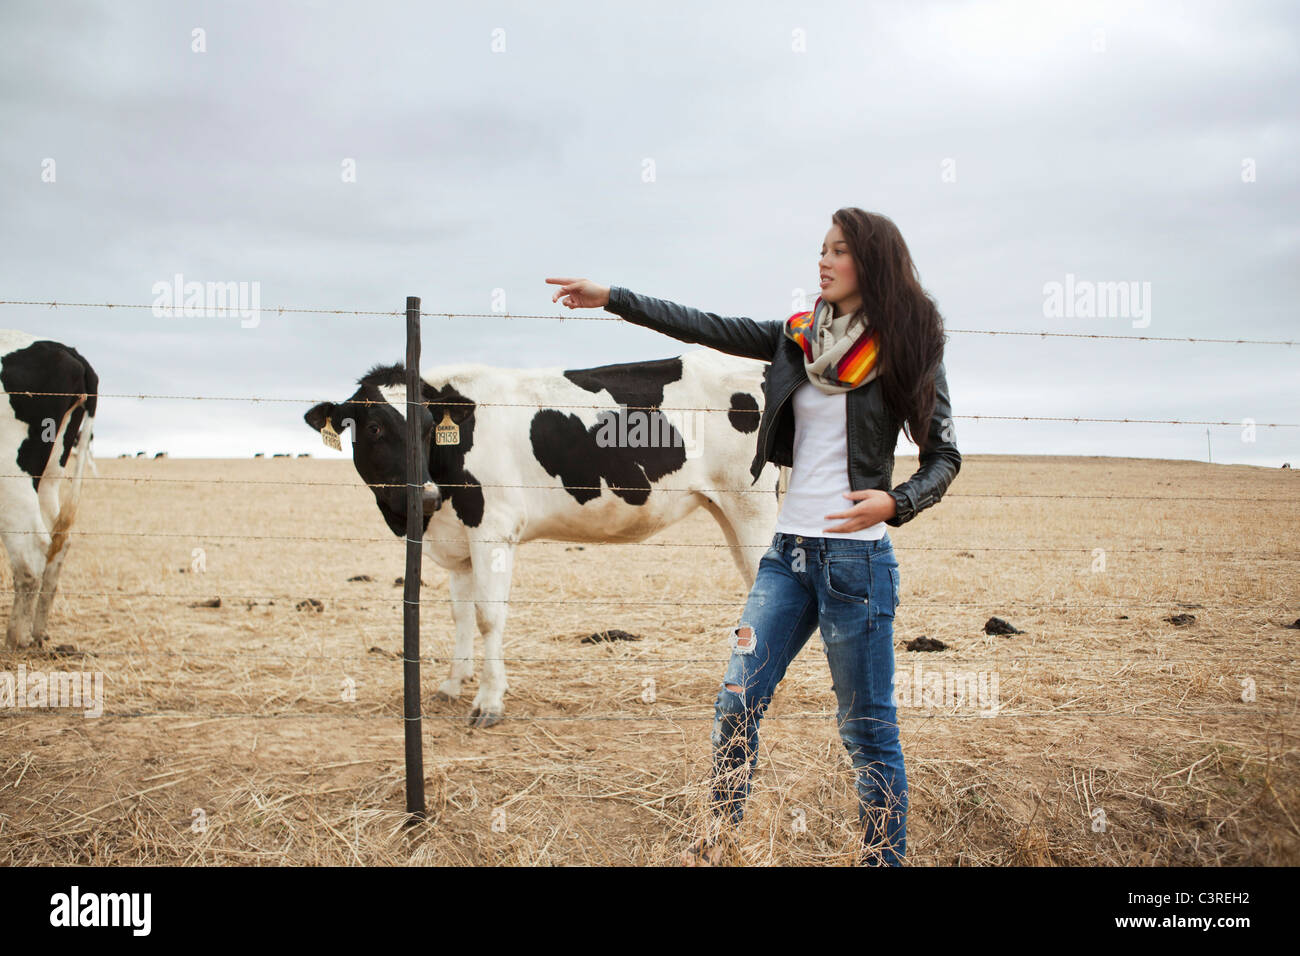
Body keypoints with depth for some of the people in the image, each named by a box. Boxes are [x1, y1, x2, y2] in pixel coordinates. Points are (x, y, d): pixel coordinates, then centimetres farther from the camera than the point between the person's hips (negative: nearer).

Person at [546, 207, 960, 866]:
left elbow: (944, 457, 0)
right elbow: (706, 328, 8)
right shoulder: (800, 337, 9)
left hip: (856, 555, -5)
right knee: (737, 702, 7)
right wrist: (610, 298, 5)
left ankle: (885, 858, 17)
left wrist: (896, 501, -20)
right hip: (789, 549, 5)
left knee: (867, 729, 2)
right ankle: (716, 845, 22)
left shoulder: (904, 350, -3)